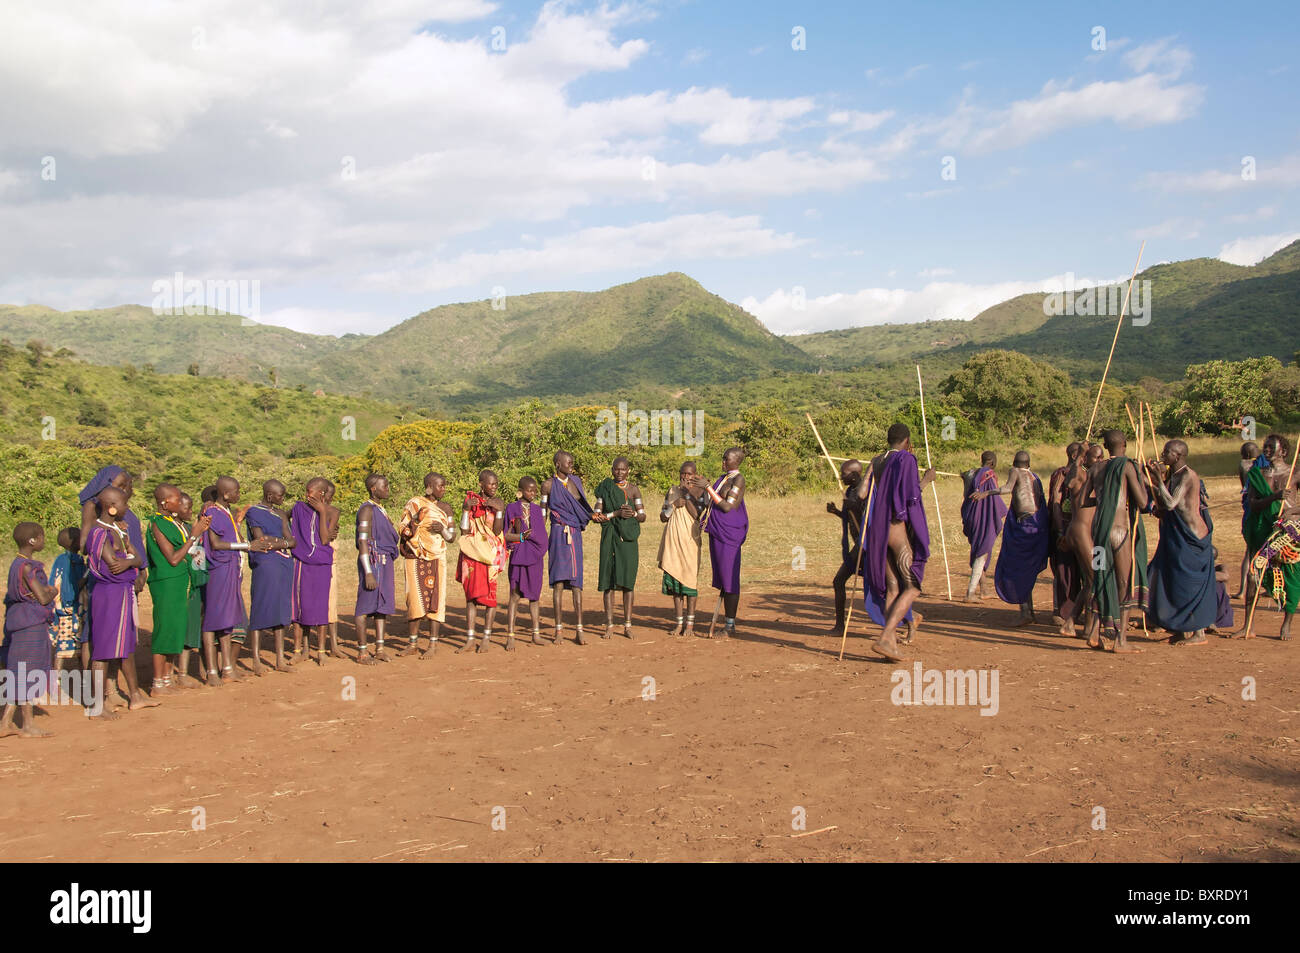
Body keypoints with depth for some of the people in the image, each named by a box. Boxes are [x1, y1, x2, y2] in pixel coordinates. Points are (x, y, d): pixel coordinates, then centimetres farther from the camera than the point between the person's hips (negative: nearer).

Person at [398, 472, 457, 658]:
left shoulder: (445, 509, 10)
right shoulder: (414, 503, 3)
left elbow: (451, 537, 10)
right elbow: (402, 530, 4)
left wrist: (442, 529, -10)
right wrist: (412, 524, -17)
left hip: (437, 558, 2)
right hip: (416, 558, -1)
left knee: (435, 599, -3)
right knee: (415, 599, -4)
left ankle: (432, 645, 2)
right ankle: (412, 642, 8)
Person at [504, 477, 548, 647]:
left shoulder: (537, 509, 13)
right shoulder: (512, 508, 0)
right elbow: (506, 535, -3)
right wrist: (521, 536, -18)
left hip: (535, 556, 4)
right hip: (518, 555, -4)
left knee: (535, 595, 8)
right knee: (515, 596, -5)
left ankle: (536, 634, 14)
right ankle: (510, 636, -2)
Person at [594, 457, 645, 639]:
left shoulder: (633, 489, 7)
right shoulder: (605, 488, 5)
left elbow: (643, 517, 8)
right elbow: (597, 516, 0)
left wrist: (634, 514, -13)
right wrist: (616, 514, -14)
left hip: (628, 539, 0)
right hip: (609, 537, 0)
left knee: (628, 580, -2)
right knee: (608, 581, -1)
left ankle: (627, 625, 5)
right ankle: (609, 625, 4)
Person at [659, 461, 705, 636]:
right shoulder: (672, 491, 13)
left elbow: (696, 513, -16)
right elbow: (663, 517, 10)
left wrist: (687, 493, -15)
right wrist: (674, 504, -7)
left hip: (689, 540, -4)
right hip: (672, 540, 4)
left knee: (690, 576, -4)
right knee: (673, 578, 4)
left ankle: (690, 623, 4)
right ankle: (679, 622, 11)